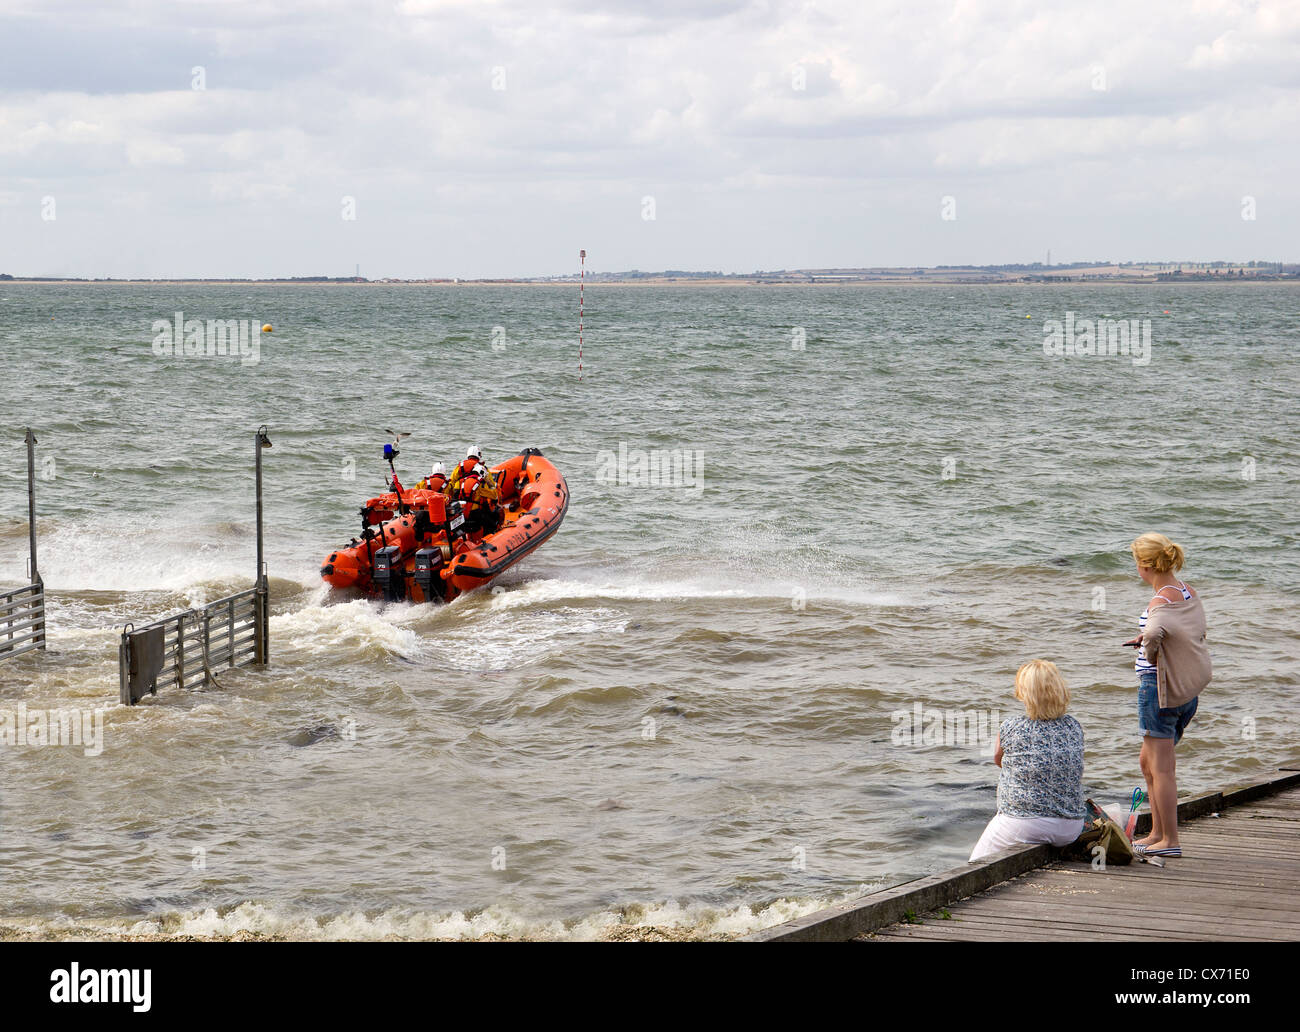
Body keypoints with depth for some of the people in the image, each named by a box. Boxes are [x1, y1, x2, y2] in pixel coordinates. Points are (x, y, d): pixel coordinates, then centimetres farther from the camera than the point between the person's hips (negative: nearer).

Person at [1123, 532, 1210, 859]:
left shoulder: (1161, 602, -17)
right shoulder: (1190, 595, 8)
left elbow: (1153, 634, -38)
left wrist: (1149, 655, -17)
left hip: (1159, 684, -9)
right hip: (1187, 689, 9)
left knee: (1160, 766, -1)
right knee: (1148, 761, 19)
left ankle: (1170, 841, 2)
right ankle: (1157, 833, 24)